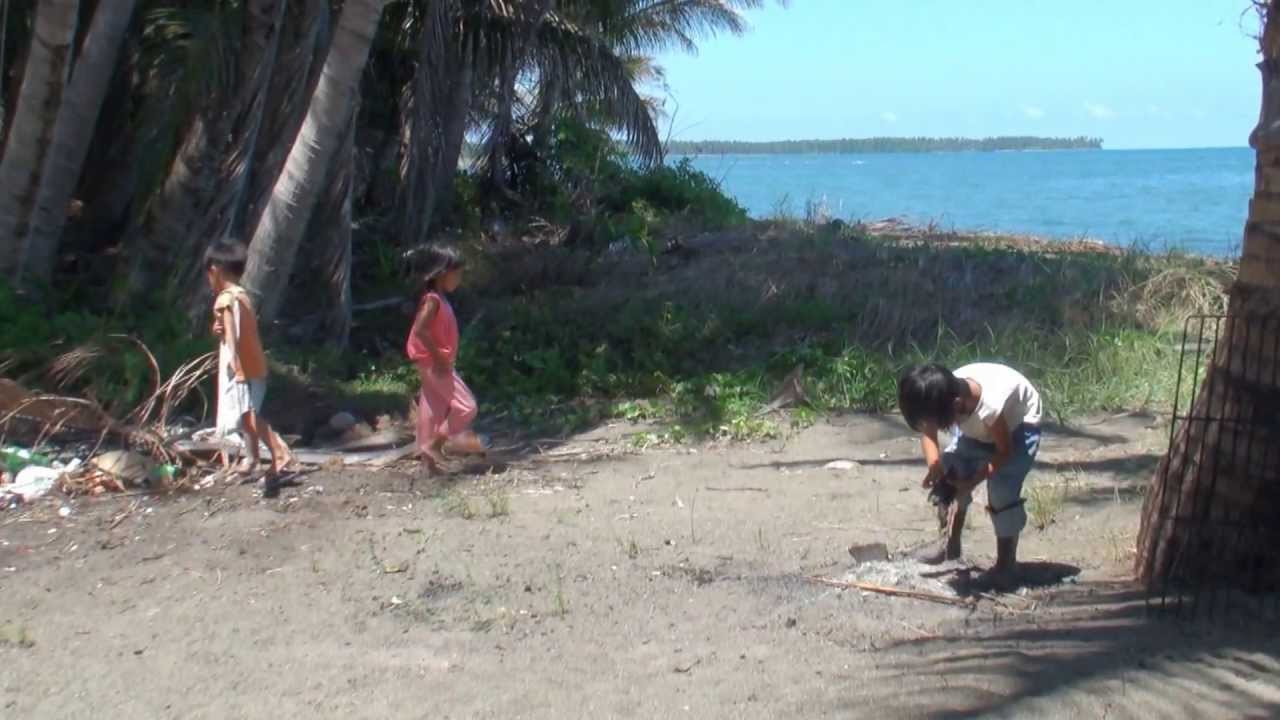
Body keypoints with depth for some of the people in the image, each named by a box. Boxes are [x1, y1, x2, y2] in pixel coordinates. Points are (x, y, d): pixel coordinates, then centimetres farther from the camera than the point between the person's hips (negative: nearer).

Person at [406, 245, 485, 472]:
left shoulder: (439, 299, 12)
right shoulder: (432, 300, -16)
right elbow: (420, 330, -25)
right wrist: (439, 358, -23)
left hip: (438, 364, 10)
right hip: (435, 364, -10)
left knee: (433, 411, 11)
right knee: (466, 406, -7)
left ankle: (429, 457, 16)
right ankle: (434, 444, 1)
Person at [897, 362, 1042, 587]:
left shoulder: (990, 406, -43)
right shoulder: (944, 396, -29)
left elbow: (1005, 451, -26)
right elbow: (927, 431, -8)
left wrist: (971, 482, -30)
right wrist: (934, 465, -25)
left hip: (1018, 426, -6)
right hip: (977, 428, 6)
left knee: (1003, 490, -19)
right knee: (948, 475, -4)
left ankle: (1006, 562, 1)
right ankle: (951, 543, 17)